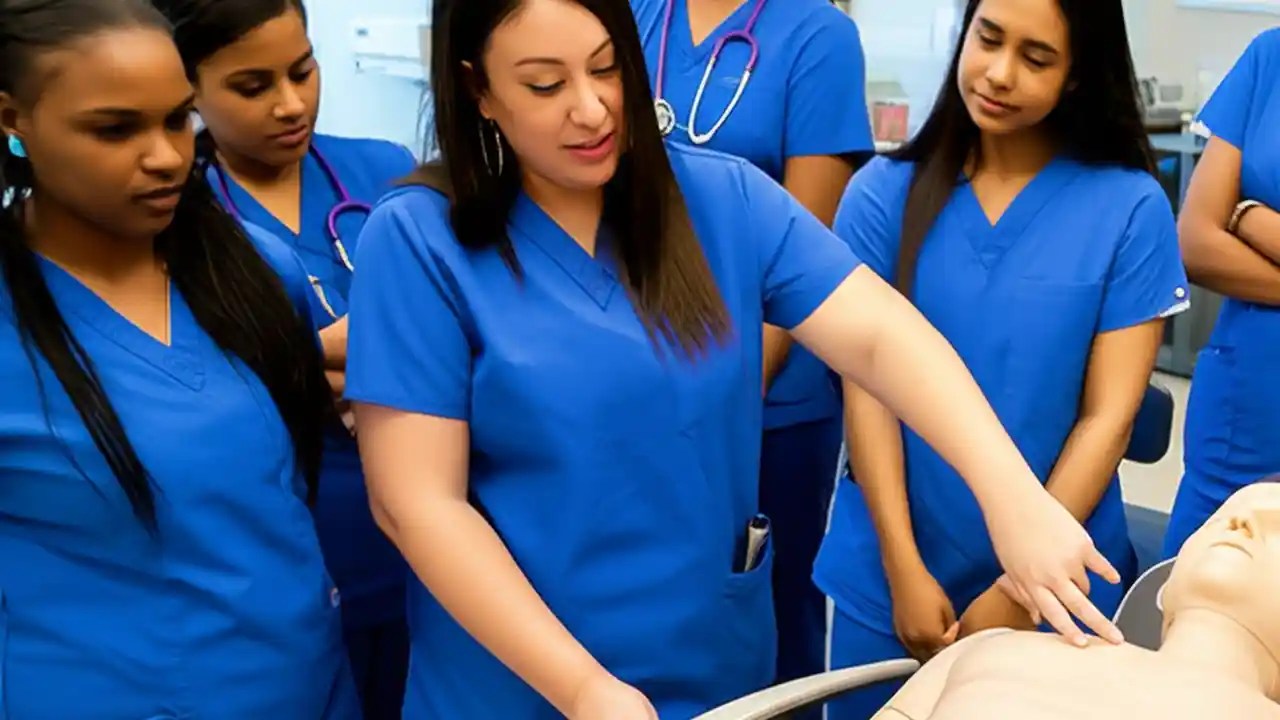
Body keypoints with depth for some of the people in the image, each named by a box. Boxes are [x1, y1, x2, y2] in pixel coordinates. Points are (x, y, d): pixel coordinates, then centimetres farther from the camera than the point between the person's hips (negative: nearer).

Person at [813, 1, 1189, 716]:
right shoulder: (884, 191, -4)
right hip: (884, 577, 1)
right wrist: (904, 569, -10)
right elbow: (869, 387, -6)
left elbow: (1108, 418, -8)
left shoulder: (1131, 208, -7)